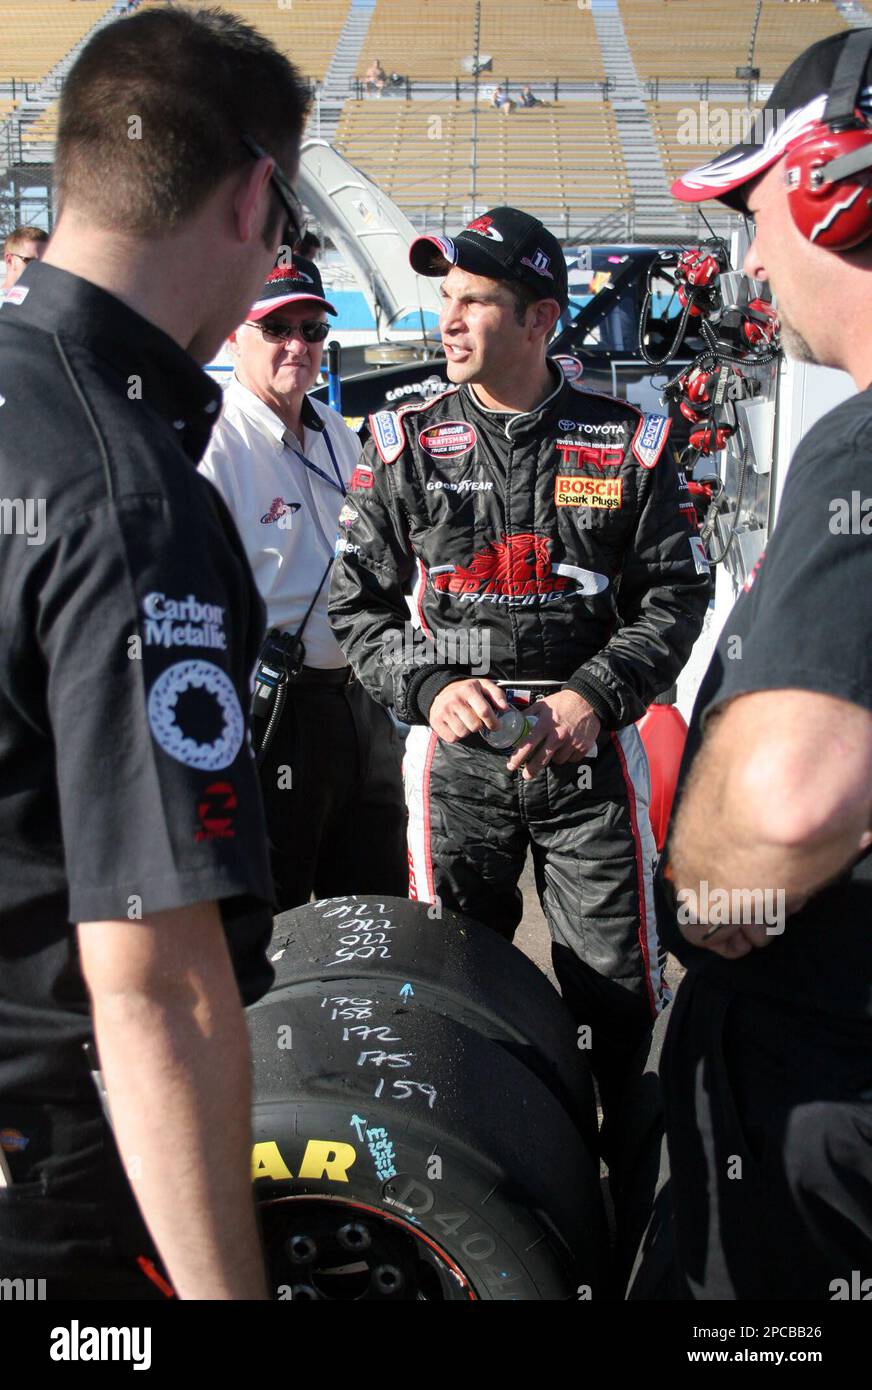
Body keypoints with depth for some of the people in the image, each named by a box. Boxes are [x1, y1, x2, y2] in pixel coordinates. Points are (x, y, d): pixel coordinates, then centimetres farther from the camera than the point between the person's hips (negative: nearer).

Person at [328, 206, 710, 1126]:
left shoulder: (626, 444, 2)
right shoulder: (408, 446, 3)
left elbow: (676, 596, 3)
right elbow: (358, 605, 5)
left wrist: (595, 697, -12)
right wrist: (430, 688, -12)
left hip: (592, 753, 0)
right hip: (456, 752, 1)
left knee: (618, 993, 6)